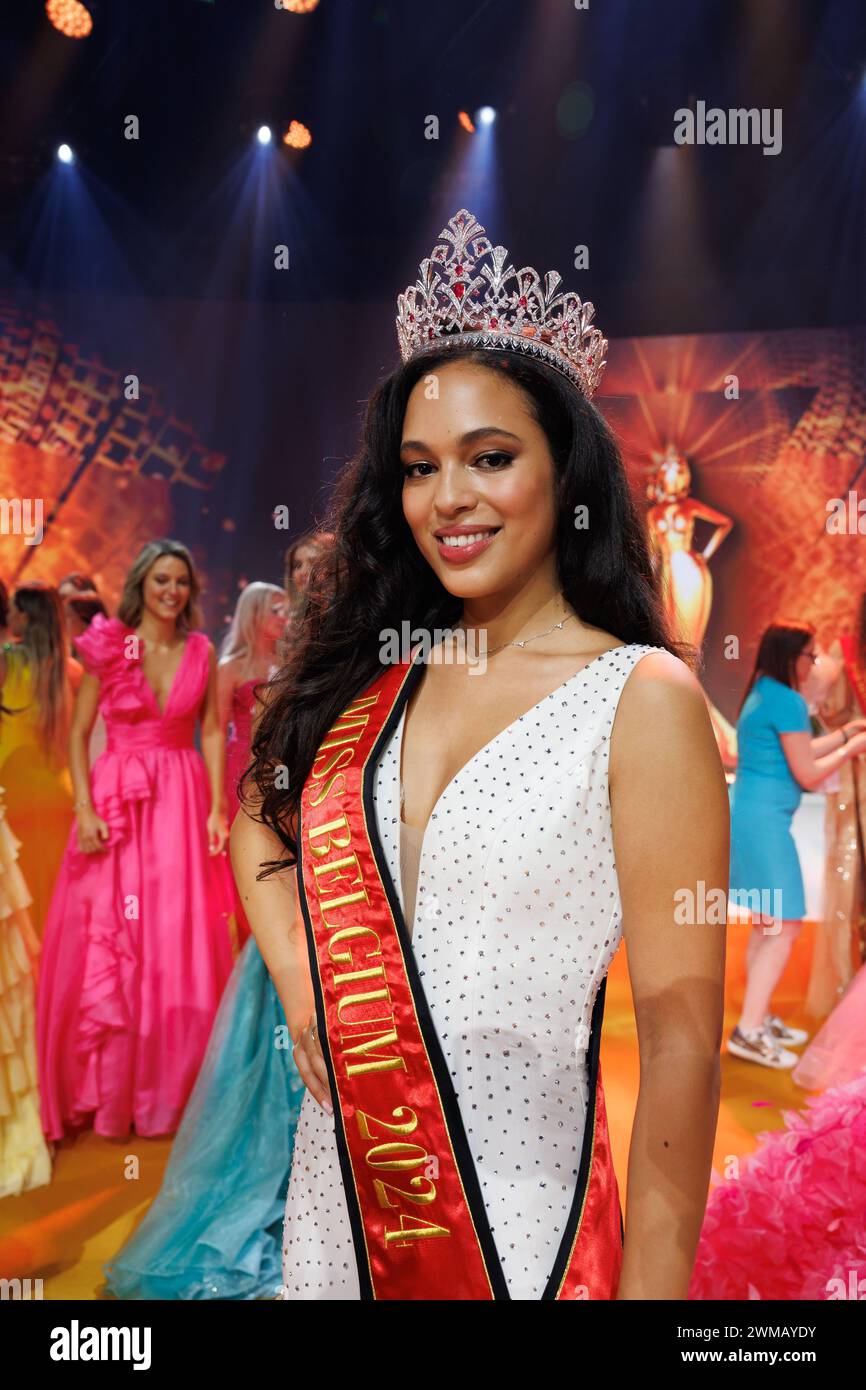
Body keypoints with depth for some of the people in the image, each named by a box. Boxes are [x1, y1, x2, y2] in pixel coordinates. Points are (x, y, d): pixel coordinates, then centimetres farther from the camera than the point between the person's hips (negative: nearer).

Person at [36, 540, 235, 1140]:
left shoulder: (202, 651, 5)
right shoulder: (108, 646, -1)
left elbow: (212, 733, 6)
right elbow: (78, 734, 0)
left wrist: (216, 808, -4)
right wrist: (85, 808, -10)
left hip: (182, 801, 2)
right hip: (117, 798, -2)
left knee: (179, 944, 5)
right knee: (106, 945, 2)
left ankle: (169, 1085, 22)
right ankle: (108, 1088, 19)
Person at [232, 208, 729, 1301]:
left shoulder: (643, 698, -14)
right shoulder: (372, 675, 0)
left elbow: (681, 1034, -14)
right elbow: (260, 824, 15)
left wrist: (655, 1284, -14)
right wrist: (300, 983, -1)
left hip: (526, 1222, -4)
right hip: (336, 1194, 5)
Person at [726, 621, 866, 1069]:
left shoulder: (762, 694, 14)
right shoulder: (787, 700, -15)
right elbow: (808, 774, -12)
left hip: (748, 816, 10)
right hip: (765, 821, -10)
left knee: (766, 924, 16)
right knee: (784, 926, -6)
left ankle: (760, 1018, 24)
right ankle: (749, 1031, -5)